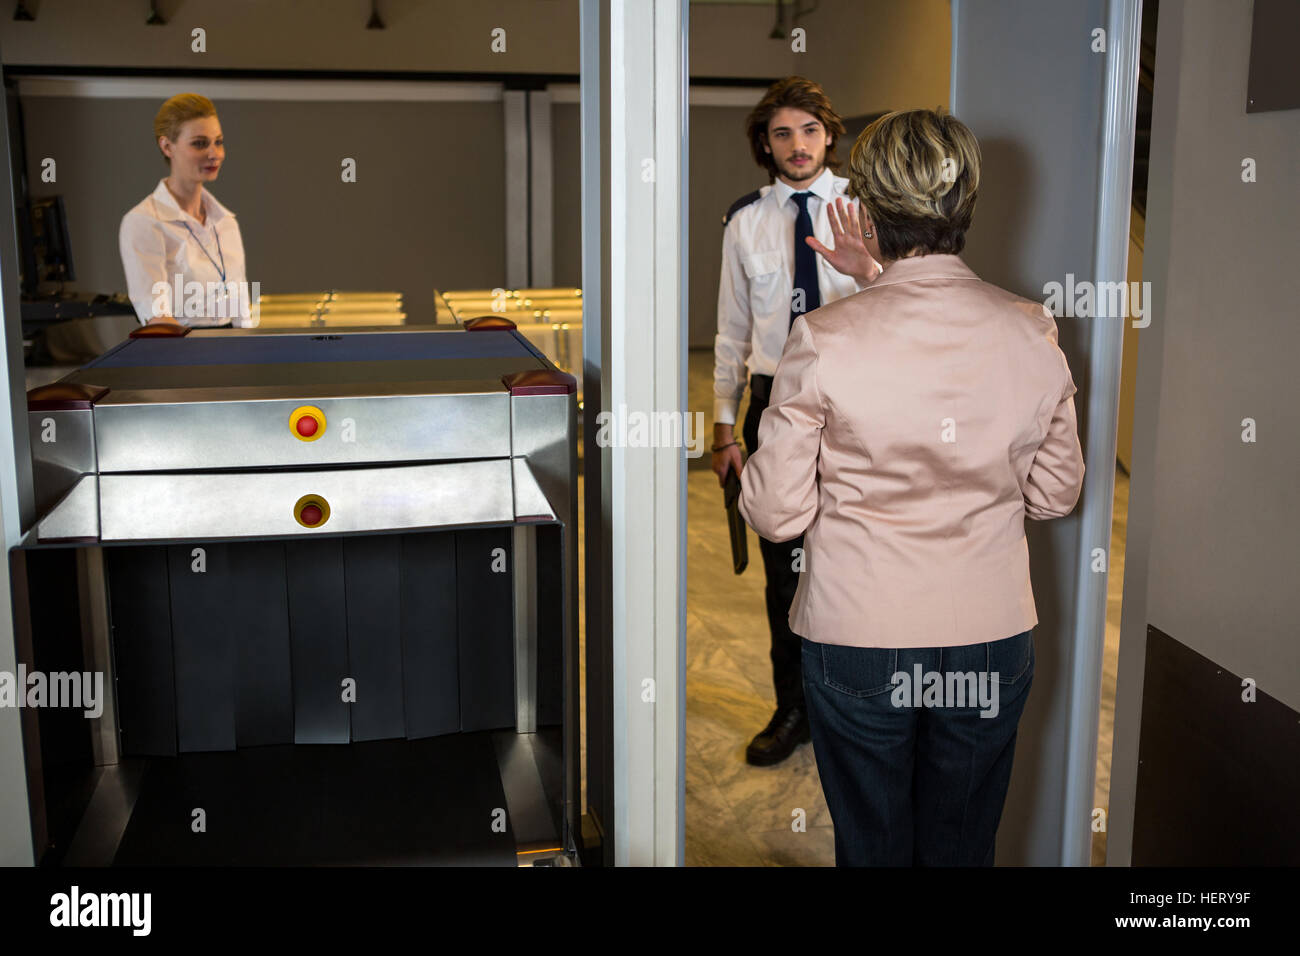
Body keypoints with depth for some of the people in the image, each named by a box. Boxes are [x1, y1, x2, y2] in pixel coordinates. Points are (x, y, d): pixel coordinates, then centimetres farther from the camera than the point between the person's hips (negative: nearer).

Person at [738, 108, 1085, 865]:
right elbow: (1056, 494, 4)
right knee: (964, 848, 20)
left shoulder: (825, 340, -16)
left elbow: (777, 512, -11)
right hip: (992, 643, 3)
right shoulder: (1032, 334, -7)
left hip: (858, 644, -2)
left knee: (872, 846, 17)